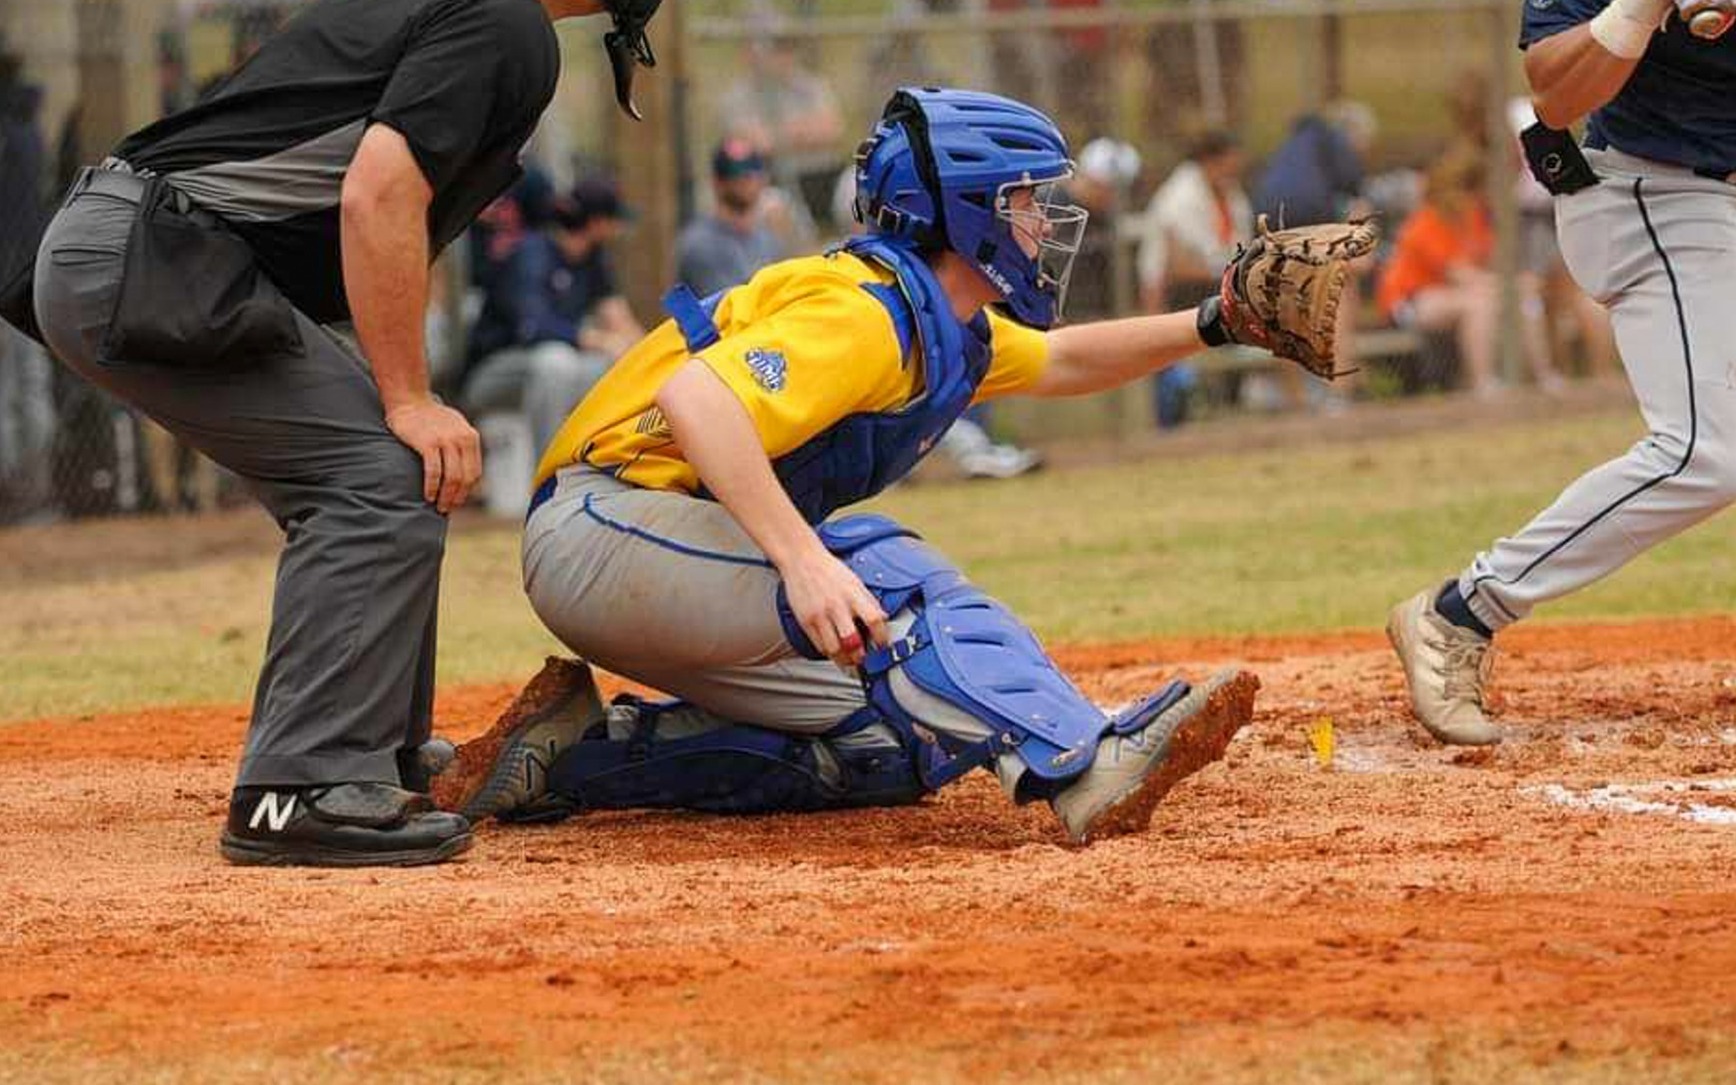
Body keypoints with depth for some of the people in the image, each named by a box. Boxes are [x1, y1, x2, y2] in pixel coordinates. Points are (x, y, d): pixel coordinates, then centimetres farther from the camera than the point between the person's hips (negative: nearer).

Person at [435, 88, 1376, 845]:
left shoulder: (954, 334, 14)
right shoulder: (862, 313, -17)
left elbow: (1059, 362, 33)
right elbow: (695, 395, -32)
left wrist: (1211, 325, 19)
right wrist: (804, 561, -43)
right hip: (609, 525, -10)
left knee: (907, 749, 1)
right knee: (881, 572, -29)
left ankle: (579, 757, 5)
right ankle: (1081, 765, -44)